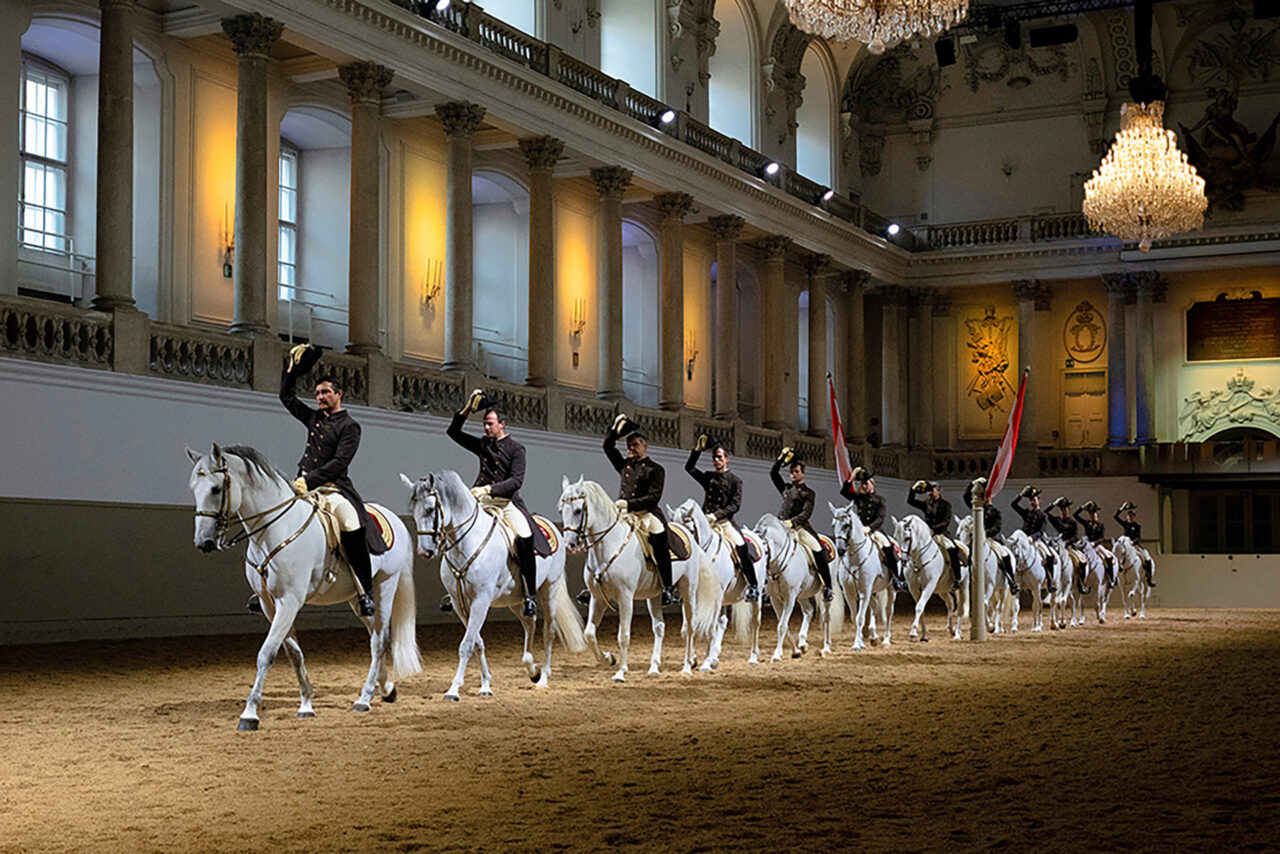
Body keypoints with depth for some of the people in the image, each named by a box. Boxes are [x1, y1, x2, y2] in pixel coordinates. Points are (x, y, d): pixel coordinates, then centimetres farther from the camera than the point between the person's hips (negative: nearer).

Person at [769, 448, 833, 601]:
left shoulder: (808, 493, 8)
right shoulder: (786, 488, 20)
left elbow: (806, 513, -5)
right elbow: (773, 473, 17)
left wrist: (792, 522, -19)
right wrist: (782, 457, 8)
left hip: (800, 527, -3)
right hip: (782, 525, 3)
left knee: (819, 553, -16)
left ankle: (827, 588, -9)